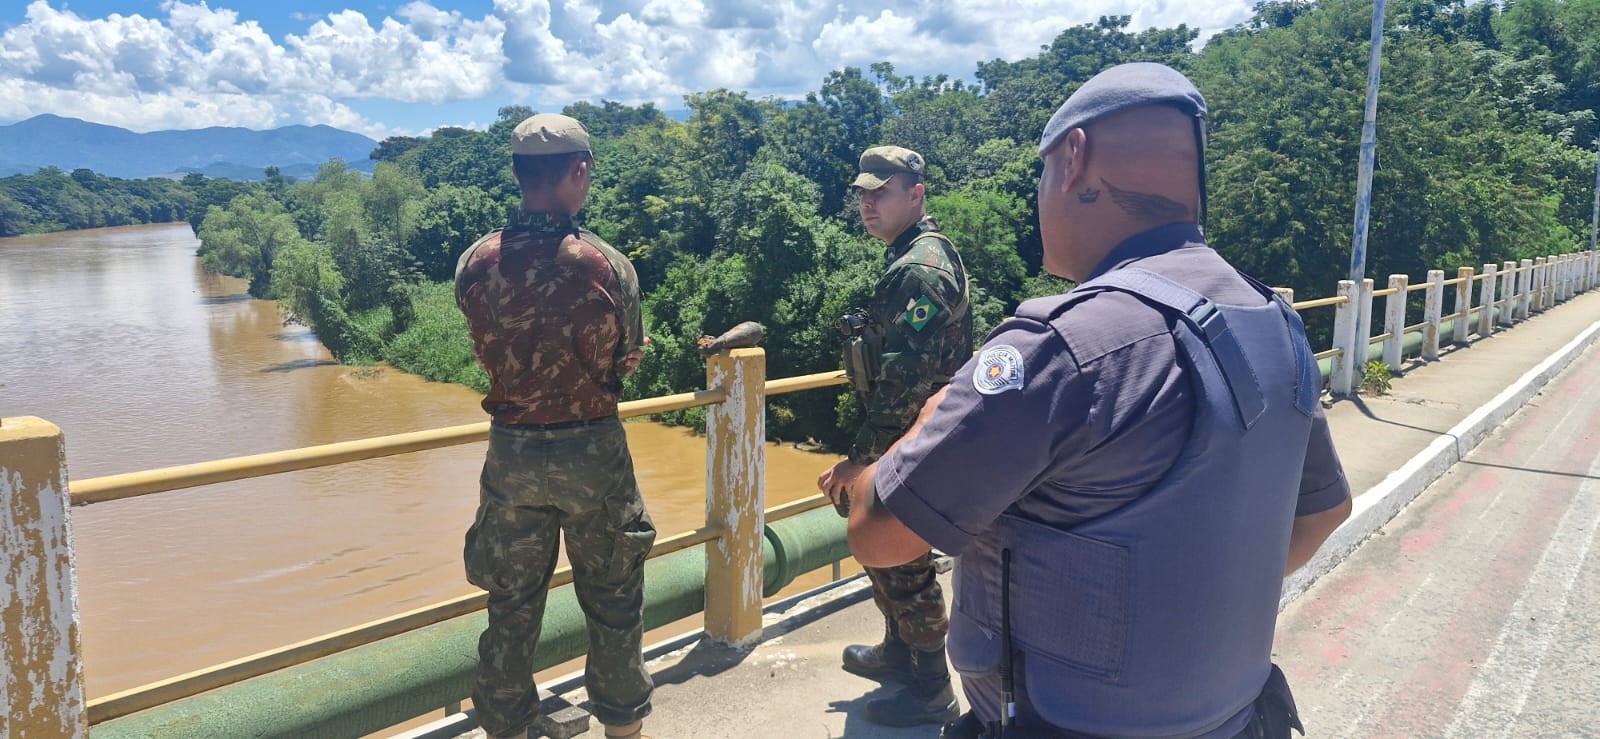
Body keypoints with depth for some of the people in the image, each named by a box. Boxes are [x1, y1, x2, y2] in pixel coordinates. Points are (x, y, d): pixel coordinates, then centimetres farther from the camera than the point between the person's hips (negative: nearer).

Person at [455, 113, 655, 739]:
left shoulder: (474, 264, -9)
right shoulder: (608, 265, -16)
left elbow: (485, 355, 3)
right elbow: (629, 361, -3)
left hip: (510, 452, 2)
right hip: (592, 452, -2)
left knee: (511, 605, 18)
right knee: (612, 599, 16)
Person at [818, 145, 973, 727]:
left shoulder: (919, 271, -22)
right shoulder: (925, 256, 12)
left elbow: (904, 384, -27)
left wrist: (860, 458, -22)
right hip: (912, 439, 10)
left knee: (900, 559, 1)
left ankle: (931, 690, 16)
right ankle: (898, 651, 39)